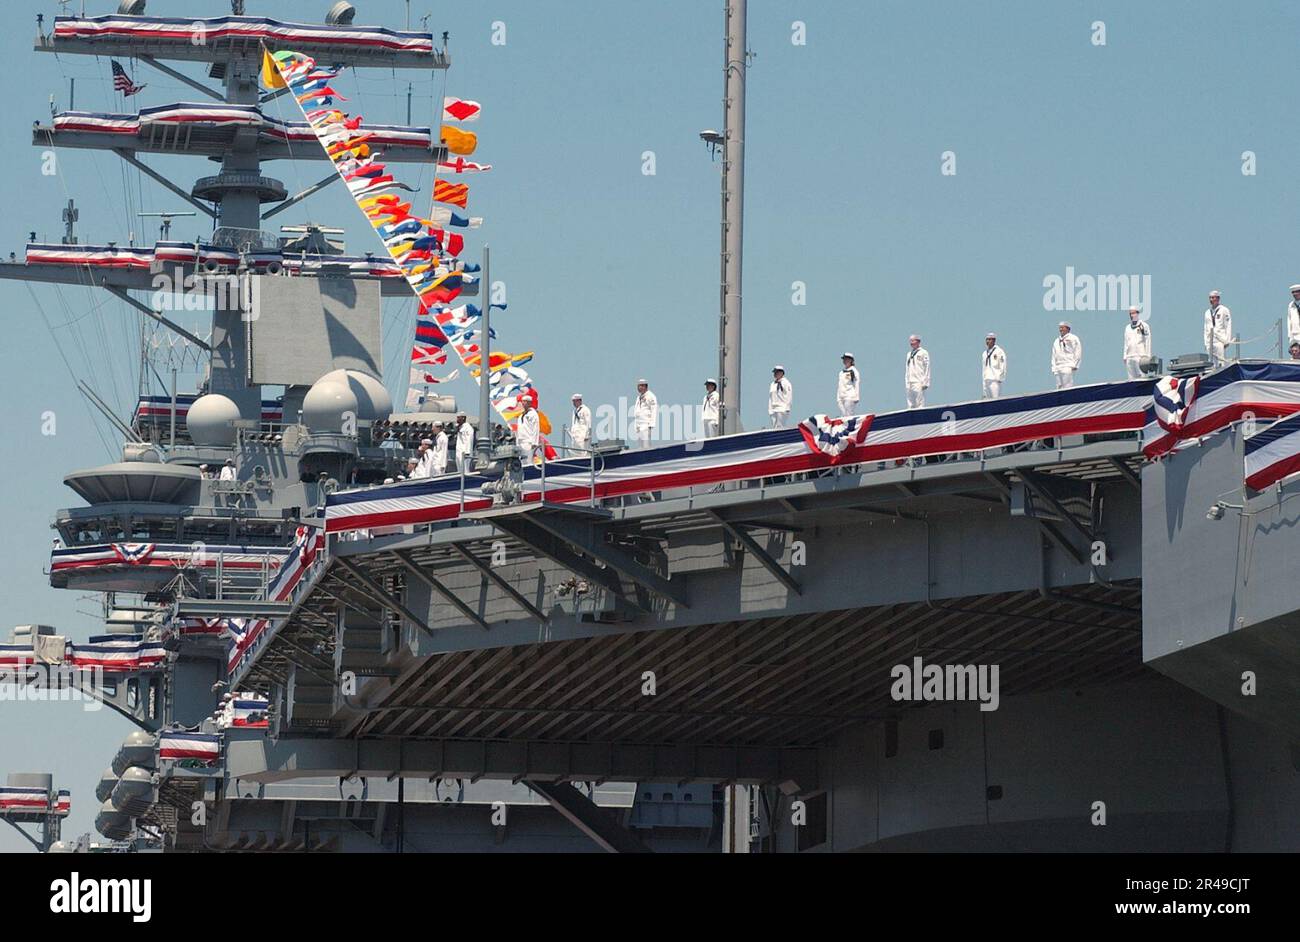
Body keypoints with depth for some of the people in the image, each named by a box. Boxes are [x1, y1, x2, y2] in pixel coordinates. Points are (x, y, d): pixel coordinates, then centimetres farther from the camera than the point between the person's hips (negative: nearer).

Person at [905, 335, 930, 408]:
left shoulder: (923, 353, 0)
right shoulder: (909, 354, 19)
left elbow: (927, 368, -4)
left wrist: (925, 383, -11)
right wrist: (906, 382, 14)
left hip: (919, 382, -7)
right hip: (910, 384, 7)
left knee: (920, 404, -12)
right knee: (911, 405, 4)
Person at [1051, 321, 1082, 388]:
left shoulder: (1073, 339, 3)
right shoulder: (1056, 341, 21)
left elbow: (1078, 353, -2)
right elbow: (1054, 356, 22)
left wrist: (1074, 365, -9)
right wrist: (1054, 368, 12)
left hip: (1069, 367, -6)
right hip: (1058, 368, 6)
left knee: (1067, 387, -16)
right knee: (1059, 387, -1)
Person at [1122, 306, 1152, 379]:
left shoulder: (1144, 326, 1)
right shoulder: (1128, 327, 18)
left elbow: (1147, 341, -1)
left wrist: (1147, 356, -6)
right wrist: (1125, 356, 15)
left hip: (1140, 356, -6)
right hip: (1130, 357, 6)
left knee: (1142, 377, -12)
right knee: (1132, 378, 3)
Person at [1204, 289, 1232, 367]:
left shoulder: (1224, 310, 1)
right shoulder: (1208, 312, 18)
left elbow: (1228, 326, -2)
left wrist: (1227, 341, -8)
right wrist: (1206, 342, 14)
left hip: (1221, 341, -6)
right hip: (1210, 342, 6)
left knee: (1221, 363, -12)